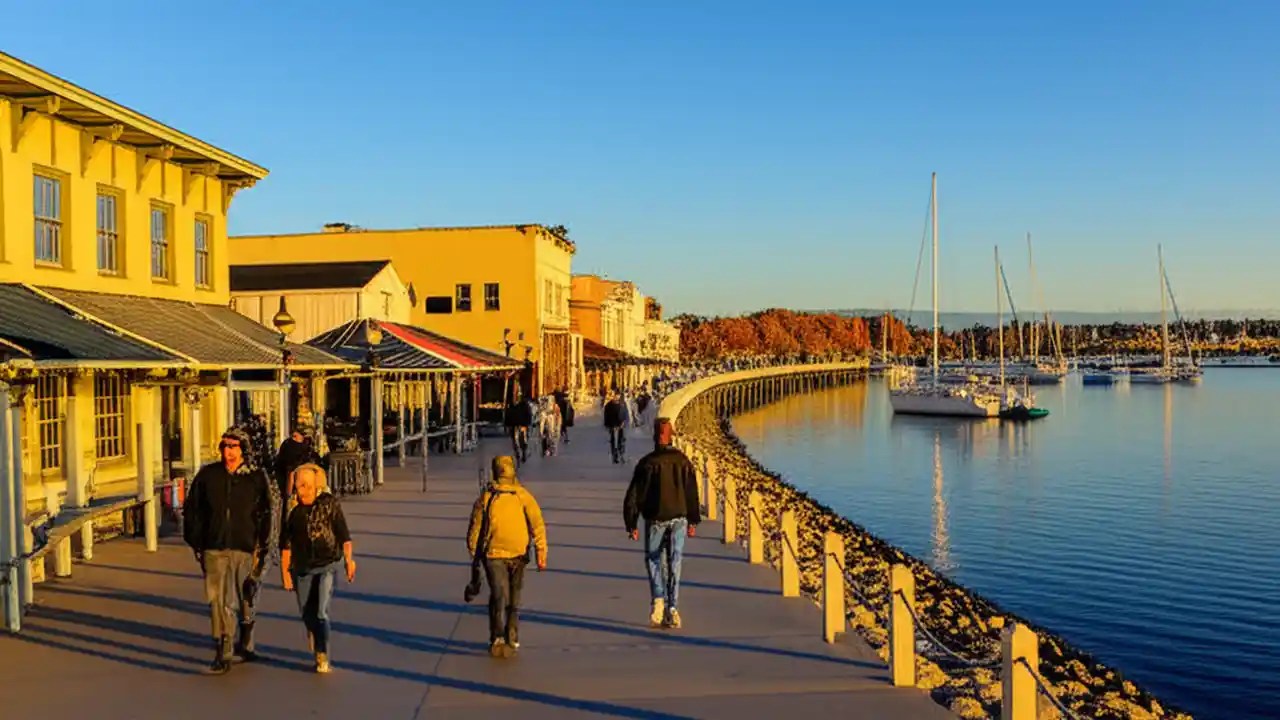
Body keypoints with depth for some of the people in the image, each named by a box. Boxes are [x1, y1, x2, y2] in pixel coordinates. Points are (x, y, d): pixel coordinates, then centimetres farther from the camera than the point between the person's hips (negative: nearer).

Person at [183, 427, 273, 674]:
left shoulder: (257, 477, -1)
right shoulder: (208, 475, 2)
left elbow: (265, 515, 3)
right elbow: (191, 509, 9)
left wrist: (261, 548, -1)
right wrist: (196, 543, 6)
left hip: (245, 549, 0)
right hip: (214, 549, 1)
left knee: (245, 600, 13)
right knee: (218, 601, -4)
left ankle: (245, 645, 34)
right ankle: (222, 655, 2)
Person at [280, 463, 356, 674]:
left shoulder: (330, 503, -9)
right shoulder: (292, 509, -4)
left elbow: (343, 534, -4)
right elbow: (286, 543, 3)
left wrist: (348, 559, -7)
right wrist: (285, 570, 3)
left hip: (329, 564, -3)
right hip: (302, 567, 3)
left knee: (321, 611, -12)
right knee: (306, 613, 15)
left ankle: (322, 656, -2)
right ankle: (314, 635, 45)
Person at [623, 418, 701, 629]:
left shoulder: (647, 463, -7)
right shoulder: (683, 461, 2)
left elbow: (634, 495, -6)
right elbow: (692, 493, 7)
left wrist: (631, 524, 2)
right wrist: (693, 521, 15)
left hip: (655, 520, -2)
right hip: (679, 520, 2)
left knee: (654, 560, 12)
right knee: (674, 564, 7)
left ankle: (658, 599, -8)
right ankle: (672, 609, 4)